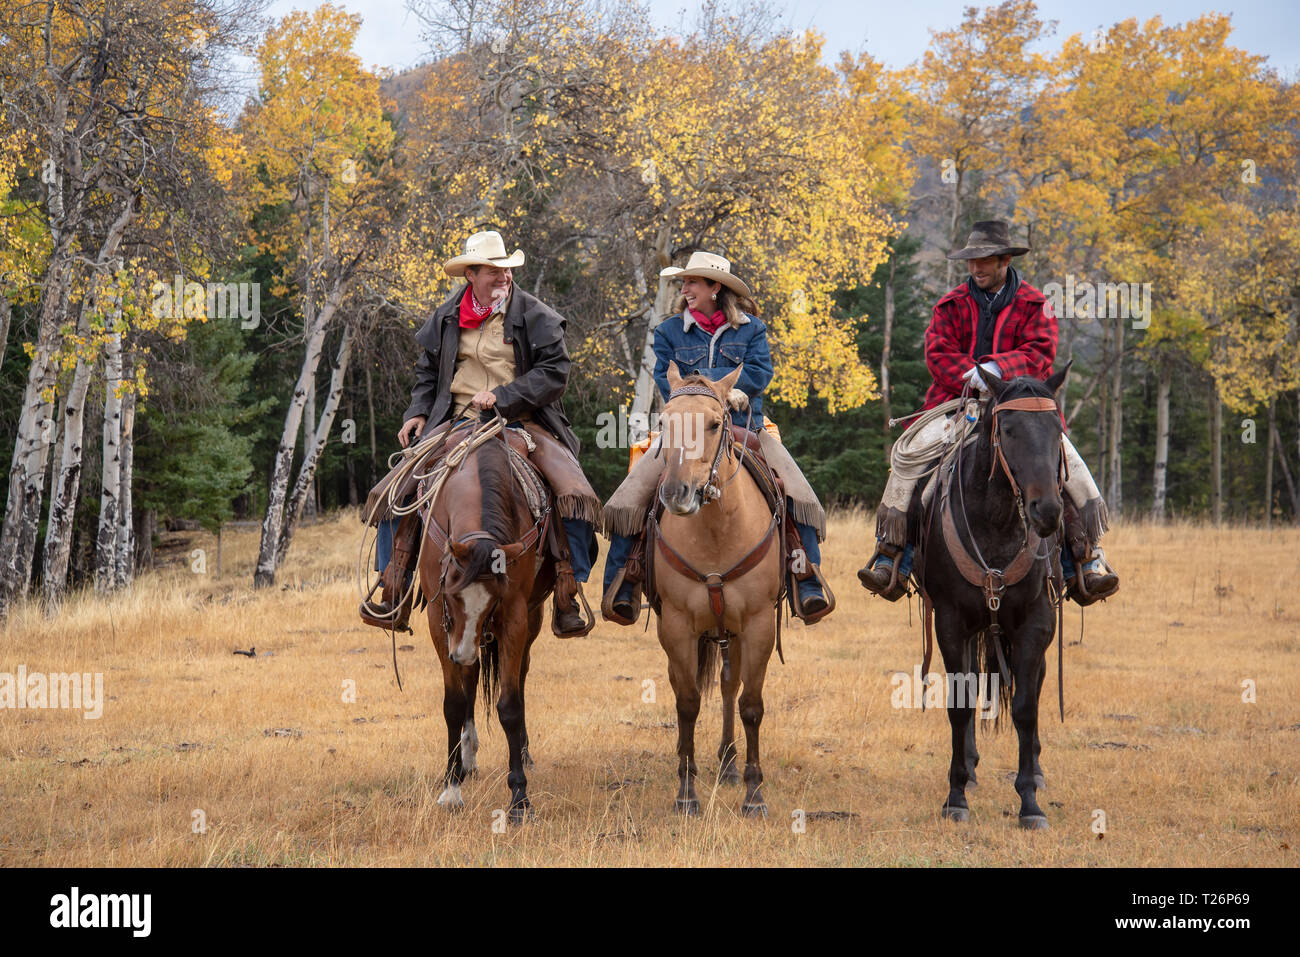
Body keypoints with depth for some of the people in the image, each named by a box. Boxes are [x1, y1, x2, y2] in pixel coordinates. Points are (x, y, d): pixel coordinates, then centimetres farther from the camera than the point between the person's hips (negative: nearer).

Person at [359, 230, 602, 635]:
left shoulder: (536, 316, -1)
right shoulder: (446, 317, 10)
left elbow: (555, 372, -8)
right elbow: (428, 372, 22)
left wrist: (502, 396, -17)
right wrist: (419, 412, 5)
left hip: (522, 423, -2)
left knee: (578, 496, -24)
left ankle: (567, 600, -15)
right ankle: (395, 597, -2)